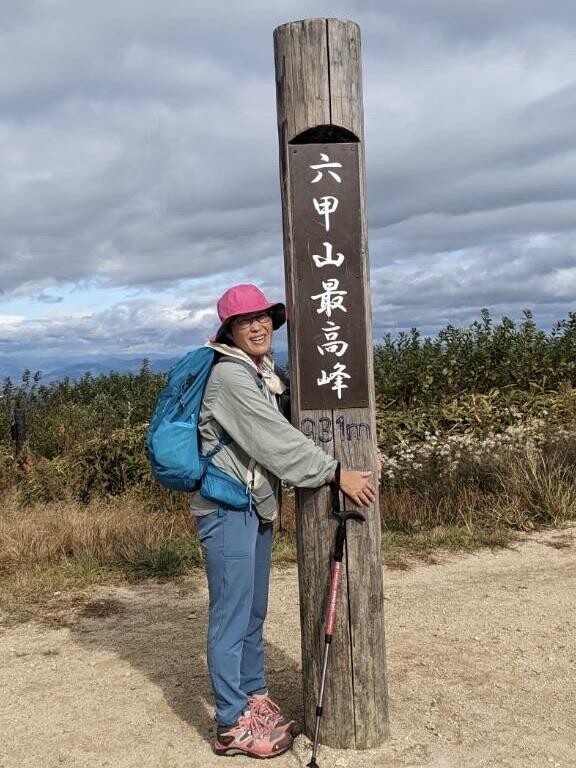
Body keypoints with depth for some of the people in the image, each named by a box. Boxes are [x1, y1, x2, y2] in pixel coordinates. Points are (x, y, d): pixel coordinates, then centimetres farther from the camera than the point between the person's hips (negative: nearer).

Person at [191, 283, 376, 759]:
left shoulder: (262, 374, 13)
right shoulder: (229, 375, -15)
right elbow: (274, 439, -21)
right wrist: (336, 473, -20)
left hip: (257, 507, 9)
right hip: (228, 510, -9)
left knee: (254, 612, 17)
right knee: (231, 617, -1)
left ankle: (255, 700, 31)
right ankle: (233, 725, 9)